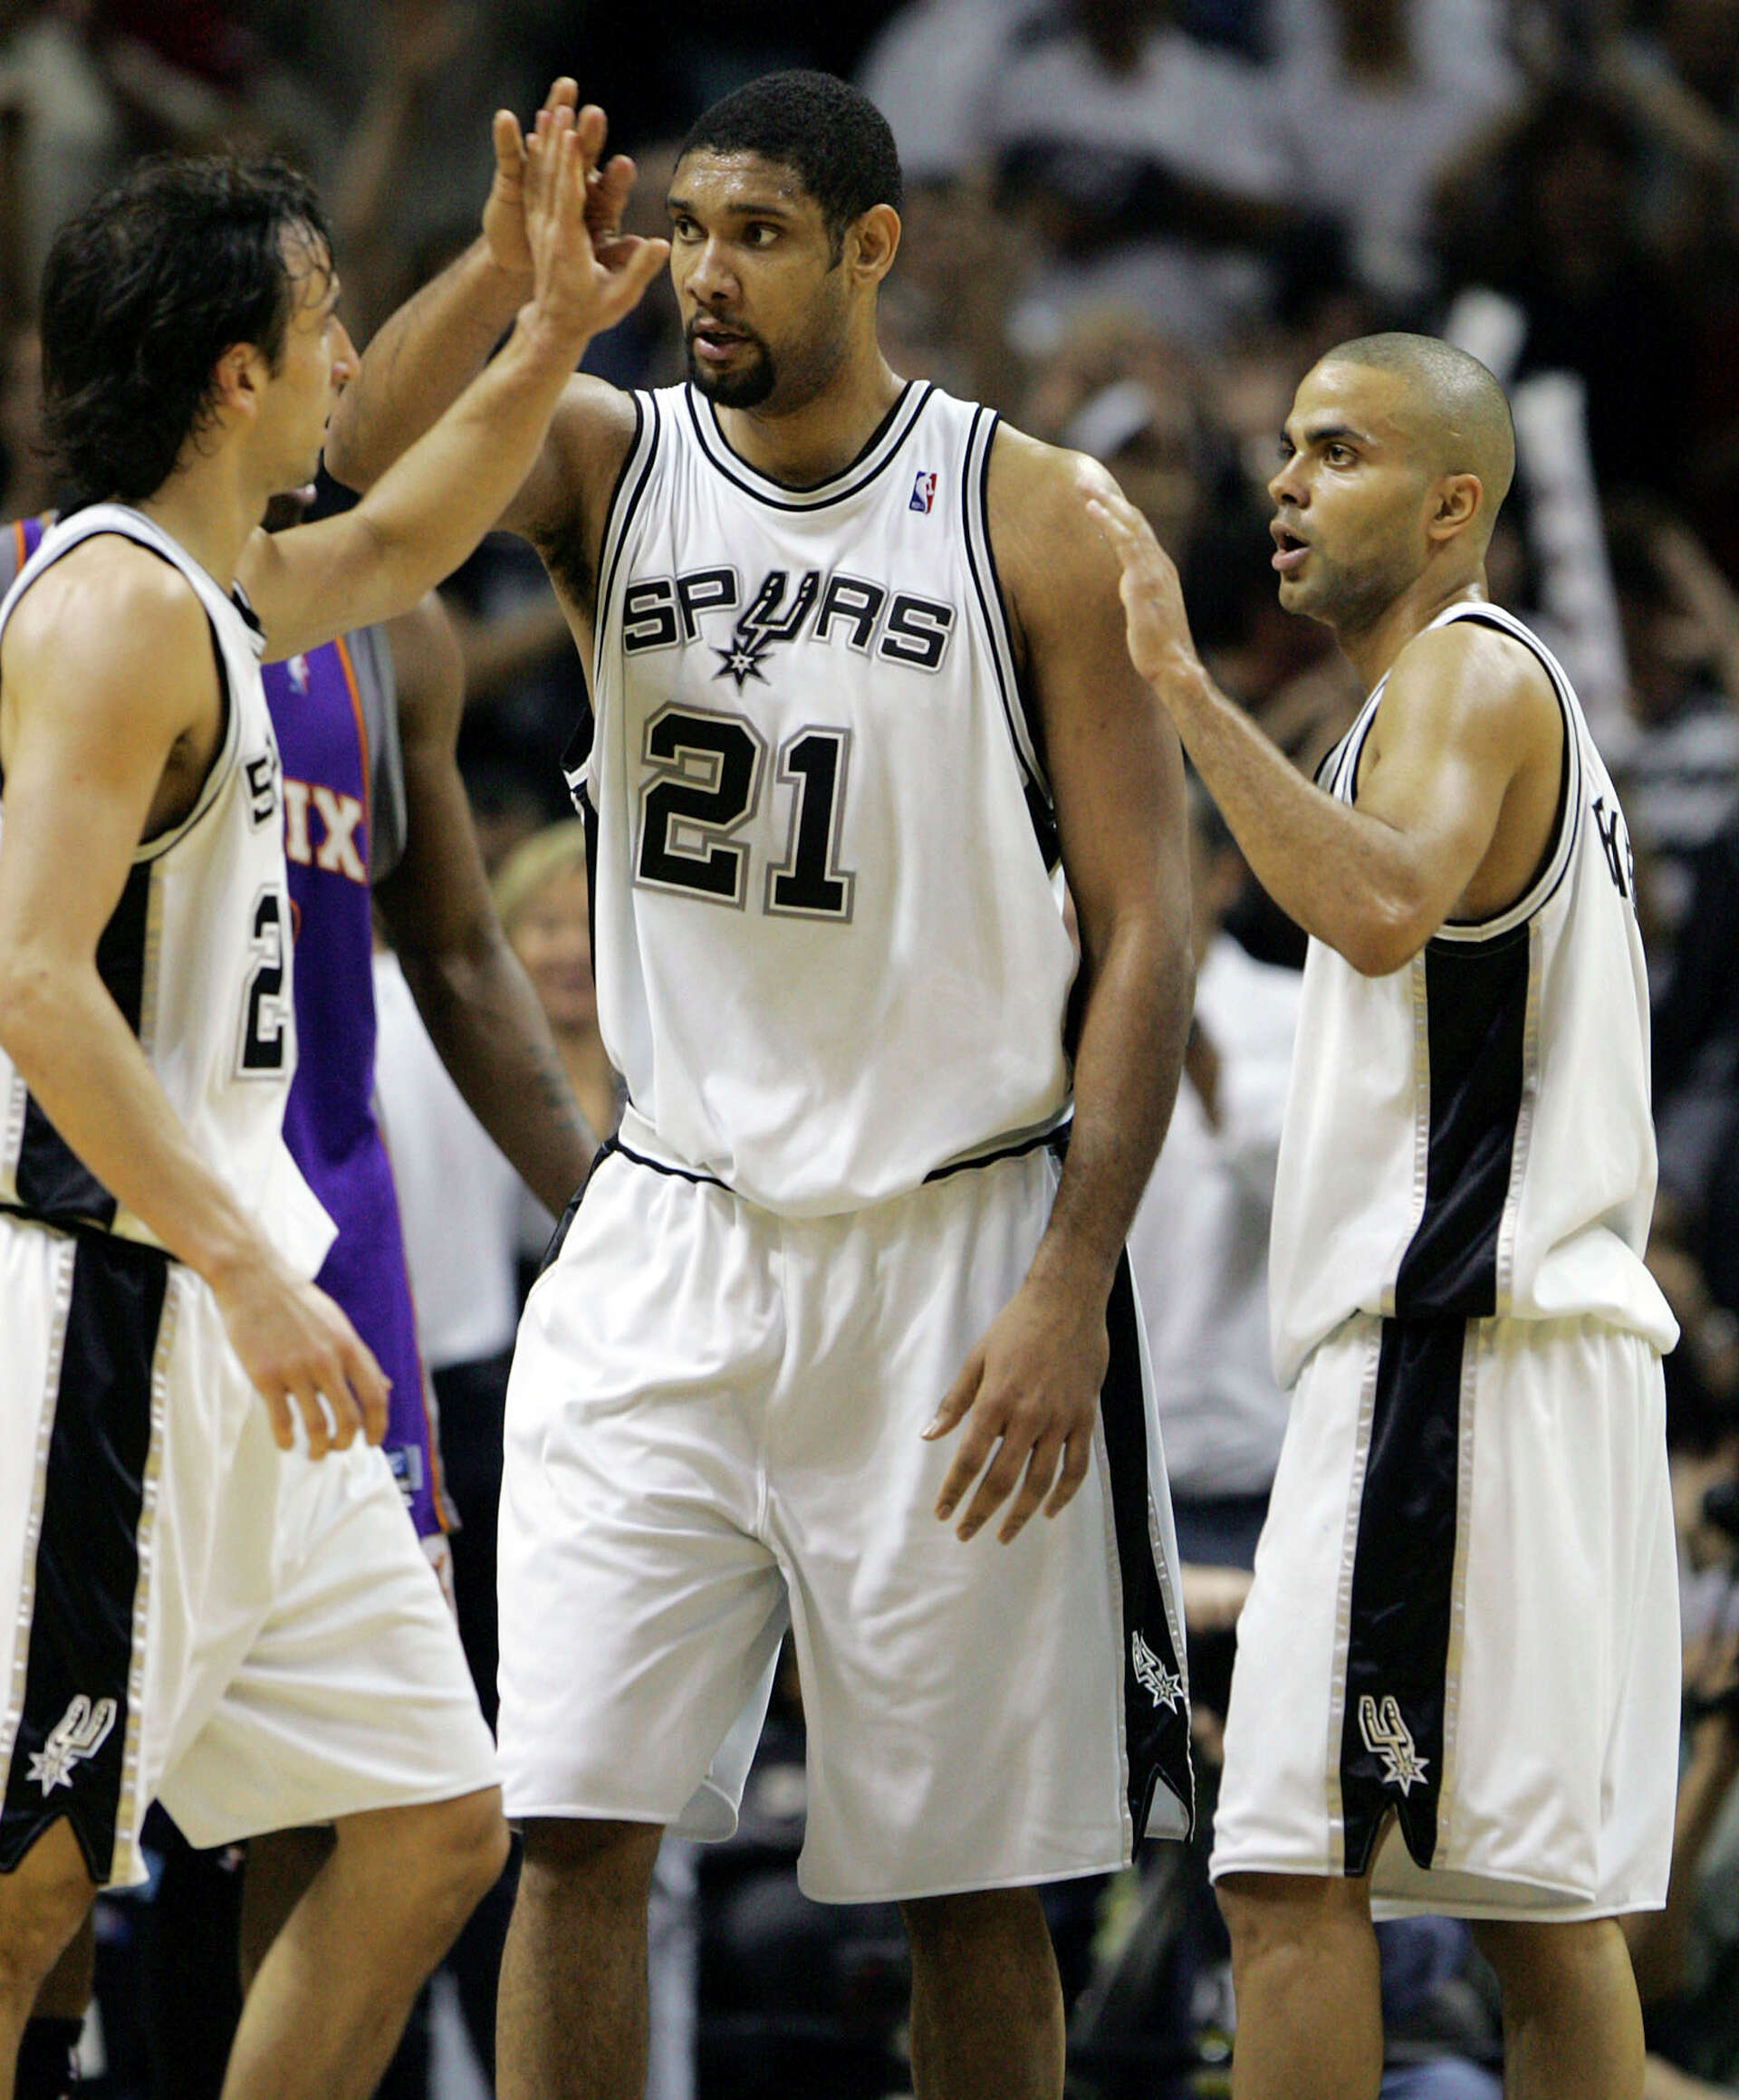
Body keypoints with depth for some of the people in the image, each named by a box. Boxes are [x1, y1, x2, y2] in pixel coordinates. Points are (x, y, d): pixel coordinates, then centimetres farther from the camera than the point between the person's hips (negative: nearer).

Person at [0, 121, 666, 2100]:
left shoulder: (204, 591, 15)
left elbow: (391, 549, 38)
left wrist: (549, 342, 28)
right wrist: (245, 1268, -28)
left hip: (237, 1338, 10)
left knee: (433, 1825, 9)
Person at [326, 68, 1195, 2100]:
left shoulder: (1029, 520, -3)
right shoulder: (615, 464, 5)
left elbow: (1144, 928, -5)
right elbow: (376, 450, -16)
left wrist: (1070, 1291, -12)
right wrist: (508, 259, -32)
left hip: (954, 1254, -2)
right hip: (672, 1247, 2)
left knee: (972, 1877, 4)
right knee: (574, 1831, -5)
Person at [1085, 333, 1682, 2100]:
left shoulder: (1465, 673, -7)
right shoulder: (1507, 692, 25)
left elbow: (1384, 909, -28)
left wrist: (1185, 690, -29)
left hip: (1451, 1342, -11)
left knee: (1290, 1873, -15)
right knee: (1543, 1908, 8)